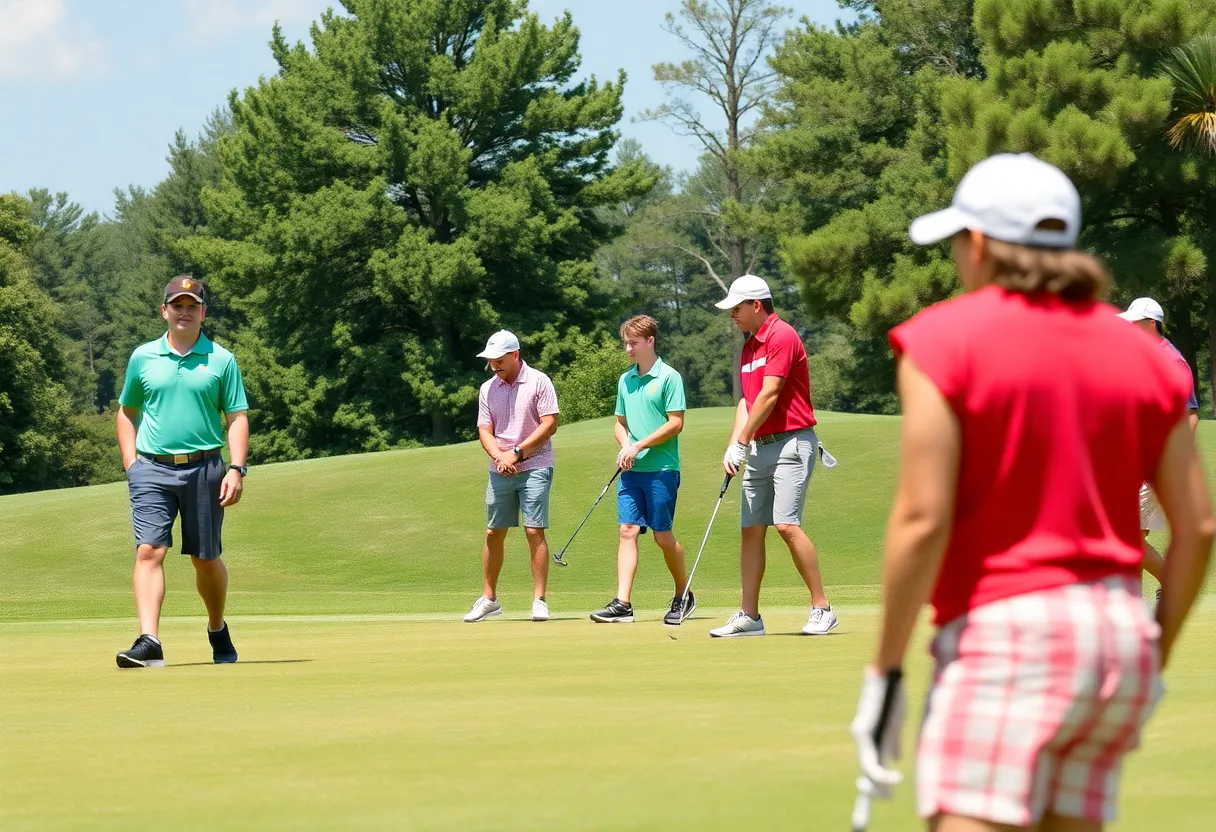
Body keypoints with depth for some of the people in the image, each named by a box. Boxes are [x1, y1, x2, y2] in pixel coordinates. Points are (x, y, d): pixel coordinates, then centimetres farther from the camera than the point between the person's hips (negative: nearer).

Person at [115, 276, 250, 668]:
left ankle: (217, 629, 34)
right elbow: (126, 412, 17)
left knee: (206, 559, 10)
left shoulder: (221, 360, 4)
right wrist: (130, 463, 6)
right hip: (152, 470, 0)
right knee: (149, 551, -15)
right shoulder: (143, 358, 7)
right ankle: (149, 642, -23)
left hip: (203, 469, 0)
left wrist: (236, 468, -9)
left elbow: (237, 418, 3)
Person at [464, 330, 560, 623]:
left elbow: (549, 424, -9)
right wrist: (499, 456, -14)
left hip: (535, 467, -5)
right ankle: (489, 599, 15)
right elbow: (485, 430, 6)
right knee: (494, 533, 5)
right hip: (500, 472, 5)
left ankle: (539, 601, -6)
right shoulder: (488, 388, 9)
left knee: (535, 532, -9)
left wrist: (516, 453, -13)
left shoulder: (538, 382, -5)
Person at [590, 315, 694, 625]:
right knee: (628, 531, -3)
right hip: (630, 471, 6)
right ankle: (622, 604, -9)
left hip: (661, 469, -6)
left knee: (663, 535, -1)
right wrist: (625, 445, -1)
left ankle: (684, 596, 18)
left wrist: (639, 446, -14)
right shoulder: (625, 380, 13)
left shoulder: (669, 378, -6)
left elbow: (675, 423, -10)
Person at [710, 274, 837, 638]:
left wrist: (742, 444, -11)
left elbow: (769, 396, -15)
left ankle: (821, 608, -12)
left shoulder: (782, 336, -11)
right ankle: (749, 615, 6)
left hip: (790, 443, -9)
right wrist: (733, 447, 4)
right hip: (760, 447, 9)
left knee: (786, 524, -17)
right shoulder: (749, 347, 18)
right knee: (751, 530, 5)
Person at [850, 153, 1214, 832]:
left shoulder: (947, 341, -5)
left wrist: (885, 673, -6)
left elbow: (923, 521, -12)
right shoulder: (1142, 354, 11)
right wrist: (1155, 660, 21)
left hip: (1005, 632, -6)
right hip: (1122, 631, 6)